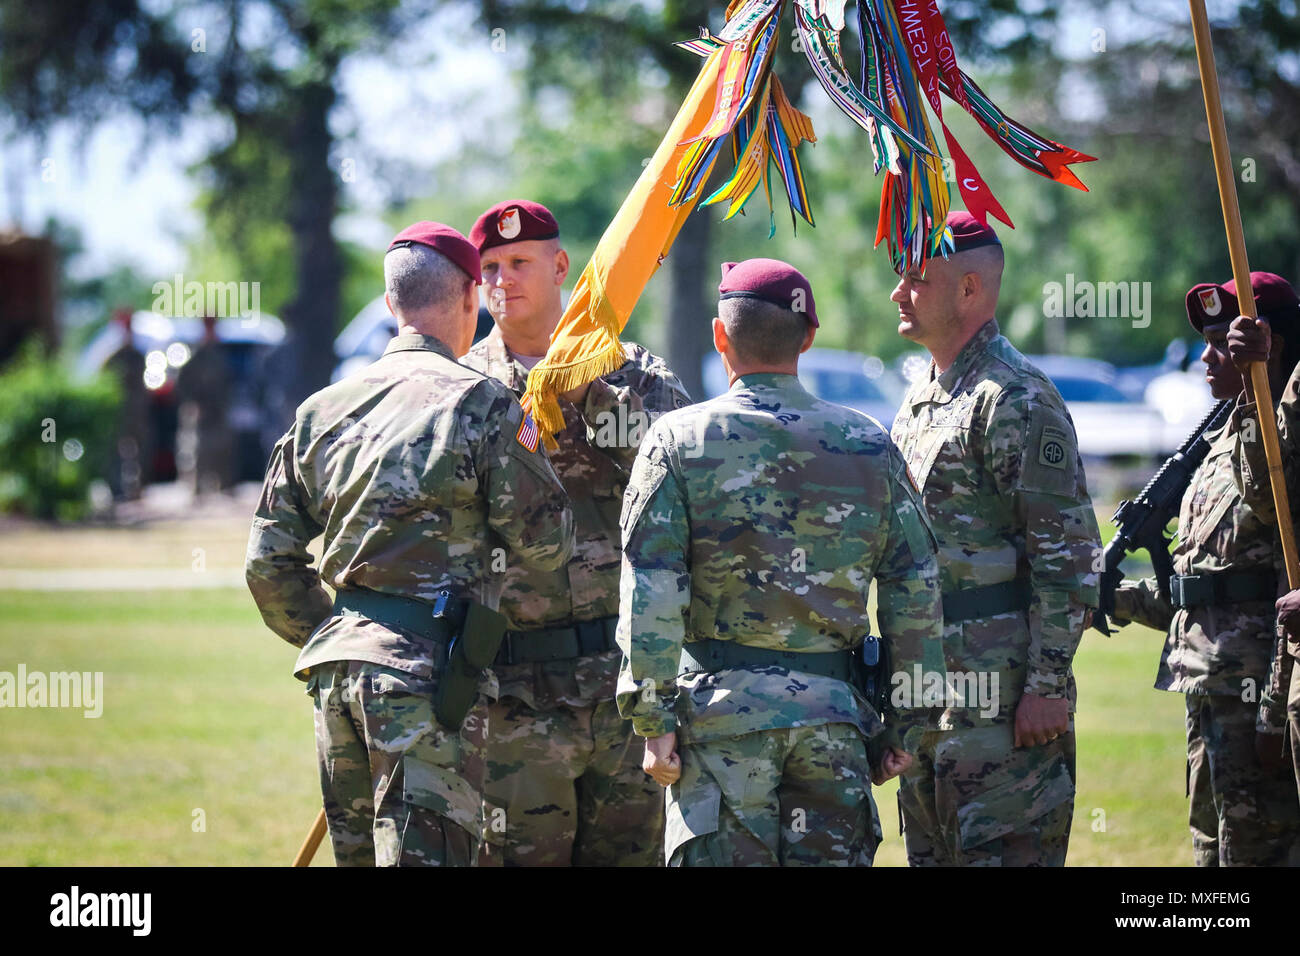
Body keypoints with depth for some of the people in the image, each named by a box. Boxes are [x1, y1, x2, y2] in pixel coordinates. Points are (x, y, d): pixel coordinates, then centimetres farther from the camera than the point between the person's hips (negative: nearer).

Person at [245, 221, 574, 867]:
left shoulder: (322, 410, 12)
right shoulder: (480, 404, -6)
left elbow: (270, 562, 14)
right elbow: (546, 542, -3)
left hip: (337, 667, 7)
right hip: (425, 668, -7)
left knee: (358, 852, 14)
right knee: (426, 852, -8)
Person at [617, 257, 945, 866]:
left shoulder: (680, 440, -2)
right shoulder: (869, 445, 5)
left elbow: (650, 595, -8)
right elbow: (916, 593, 5)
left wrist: (653, 720, -5)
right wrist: (904, 723, 11)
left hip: (722, 707, -2)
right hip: (836, 713, 2)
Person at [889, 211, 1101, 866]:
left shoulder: (1017, 400, -12)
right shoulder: (919, 400, 18)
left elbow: (1069, 555, -16)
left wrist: (1048, 687, -20)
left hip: (1000, 690, -10)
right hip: (924, 688, 10)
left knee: (1002, 853, -8)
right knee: (931, 853, 13)